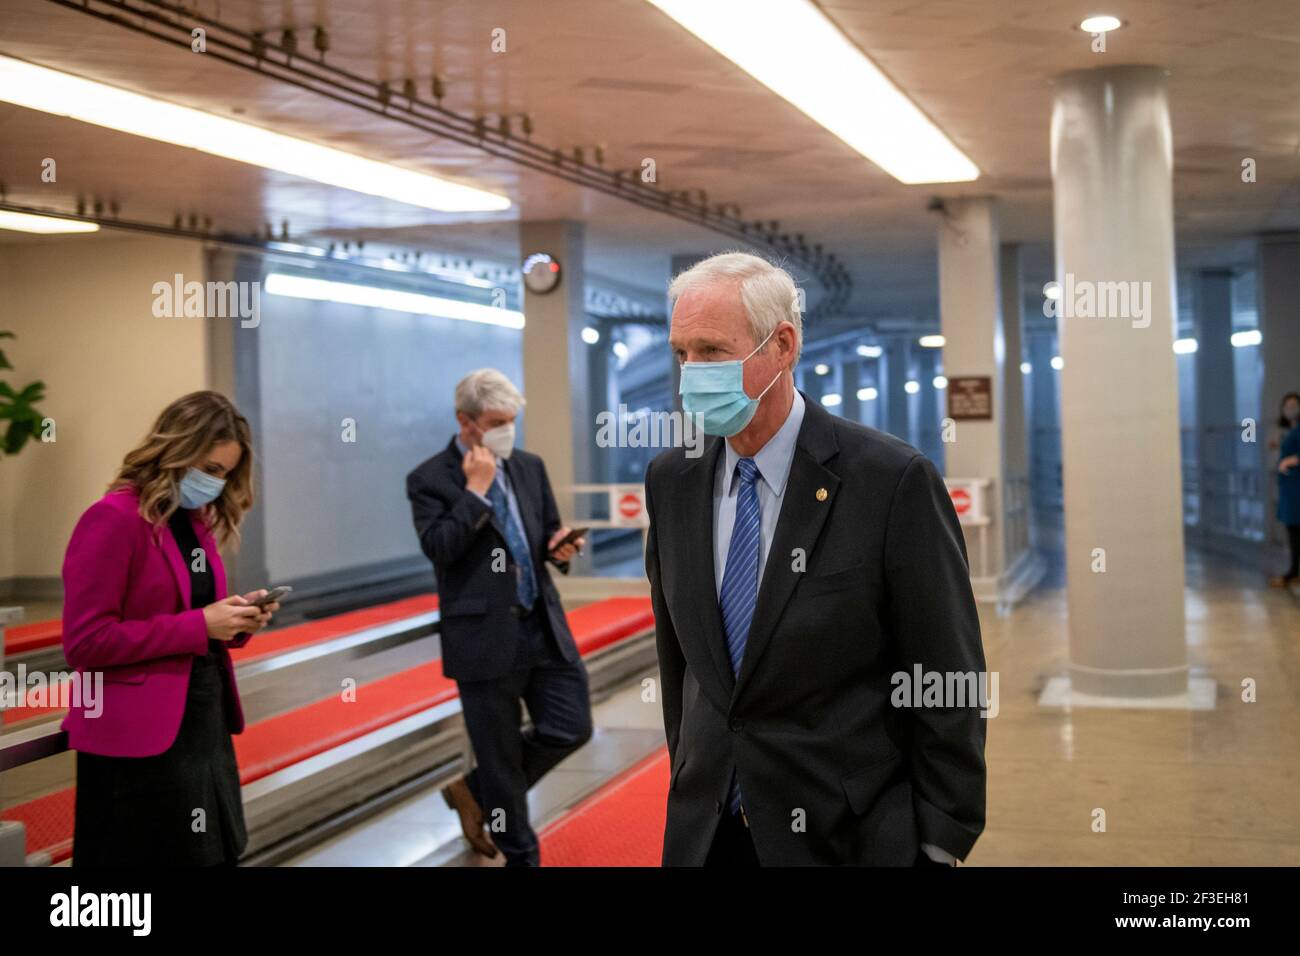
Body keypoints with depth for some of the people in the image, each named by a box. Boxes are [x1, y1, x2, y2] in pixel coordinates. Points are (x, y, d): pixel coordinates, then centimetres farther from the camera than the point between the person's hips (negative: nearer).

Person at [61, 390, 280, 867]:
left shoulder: (196, 522, 11)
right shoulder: (113, 519, -14)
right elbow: (85, 643, -18)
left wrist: (236, 619, -2)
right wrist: (200, 625, -20)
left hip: (206, 725, 8)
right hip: (140, 741, -8)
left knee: (217, 855, 13)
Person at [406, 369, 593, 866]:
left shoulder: (530, 466, 10)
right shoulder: (430, 480, -7)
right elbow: (438, 548, -19)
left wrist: (559, 547, -5)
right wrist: (476, 488, -18)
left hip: (544, 626, 6)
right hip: (484, 635, -6)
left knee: (571, 728, 5)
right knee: (499, 754, 5)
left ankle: (476, 791, 26)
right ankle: (521, 856, 25)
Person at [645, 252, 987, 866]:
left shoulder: (894, 482, -15)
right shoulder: (672, 481, 1)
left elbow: (946, 684, -11)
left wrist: (941, 845, -10)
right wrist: (689, 781, 11)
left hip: (852, 836, -4)